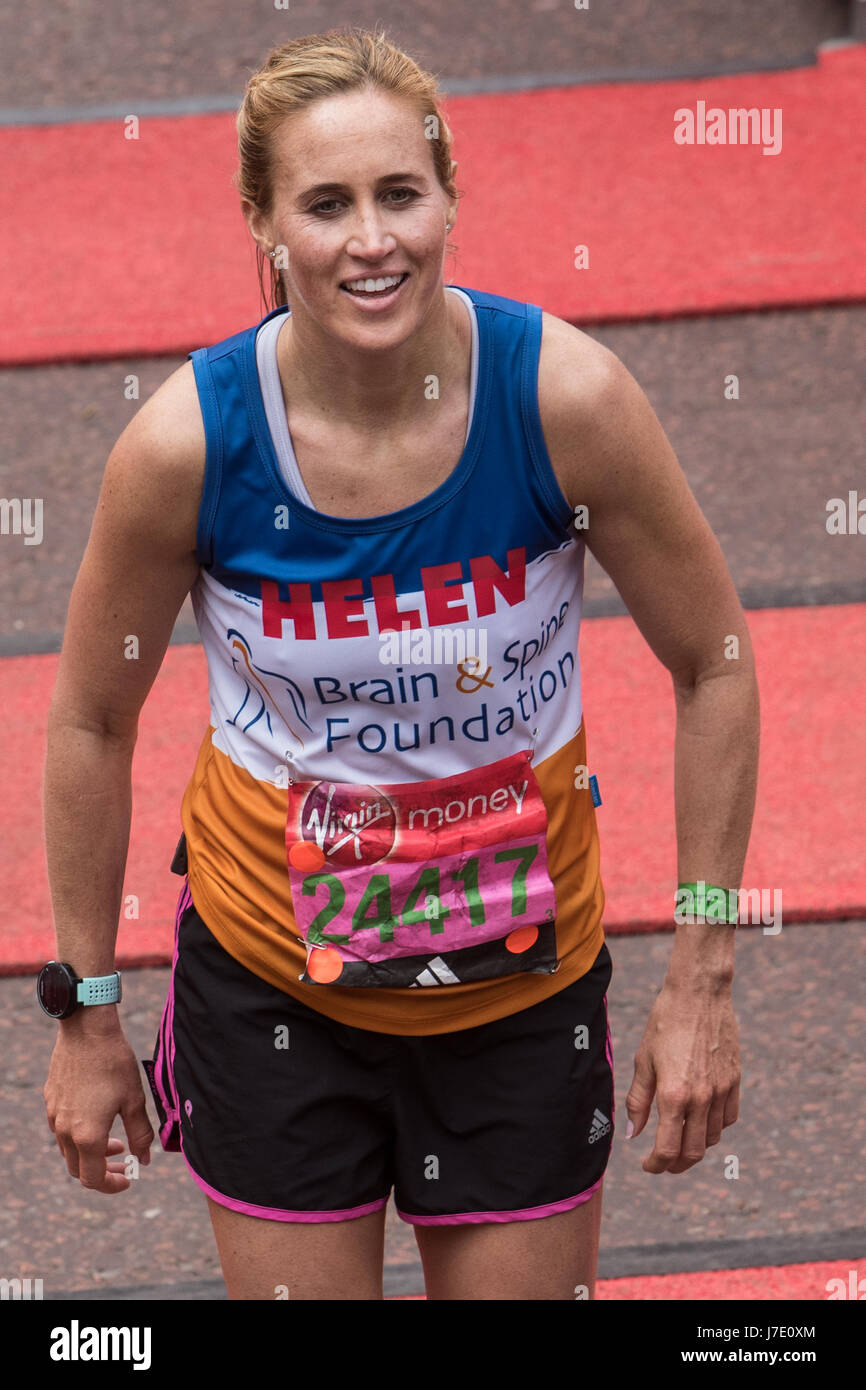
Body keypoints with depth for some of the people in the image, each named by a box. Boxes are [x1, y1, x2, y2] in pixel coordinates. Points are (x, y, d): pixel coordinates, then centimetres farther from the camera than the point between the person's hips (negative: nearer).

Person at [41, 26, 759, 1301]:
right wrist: (85, 1015, 2)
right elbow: (92, 722, -3)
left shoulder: (566, 395, -19)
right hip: (271, 978, 0)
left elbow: (715, 666, -6)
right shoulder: (188, 441, -19)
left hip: (525, 984, 1)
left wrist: (702, 981, -6)